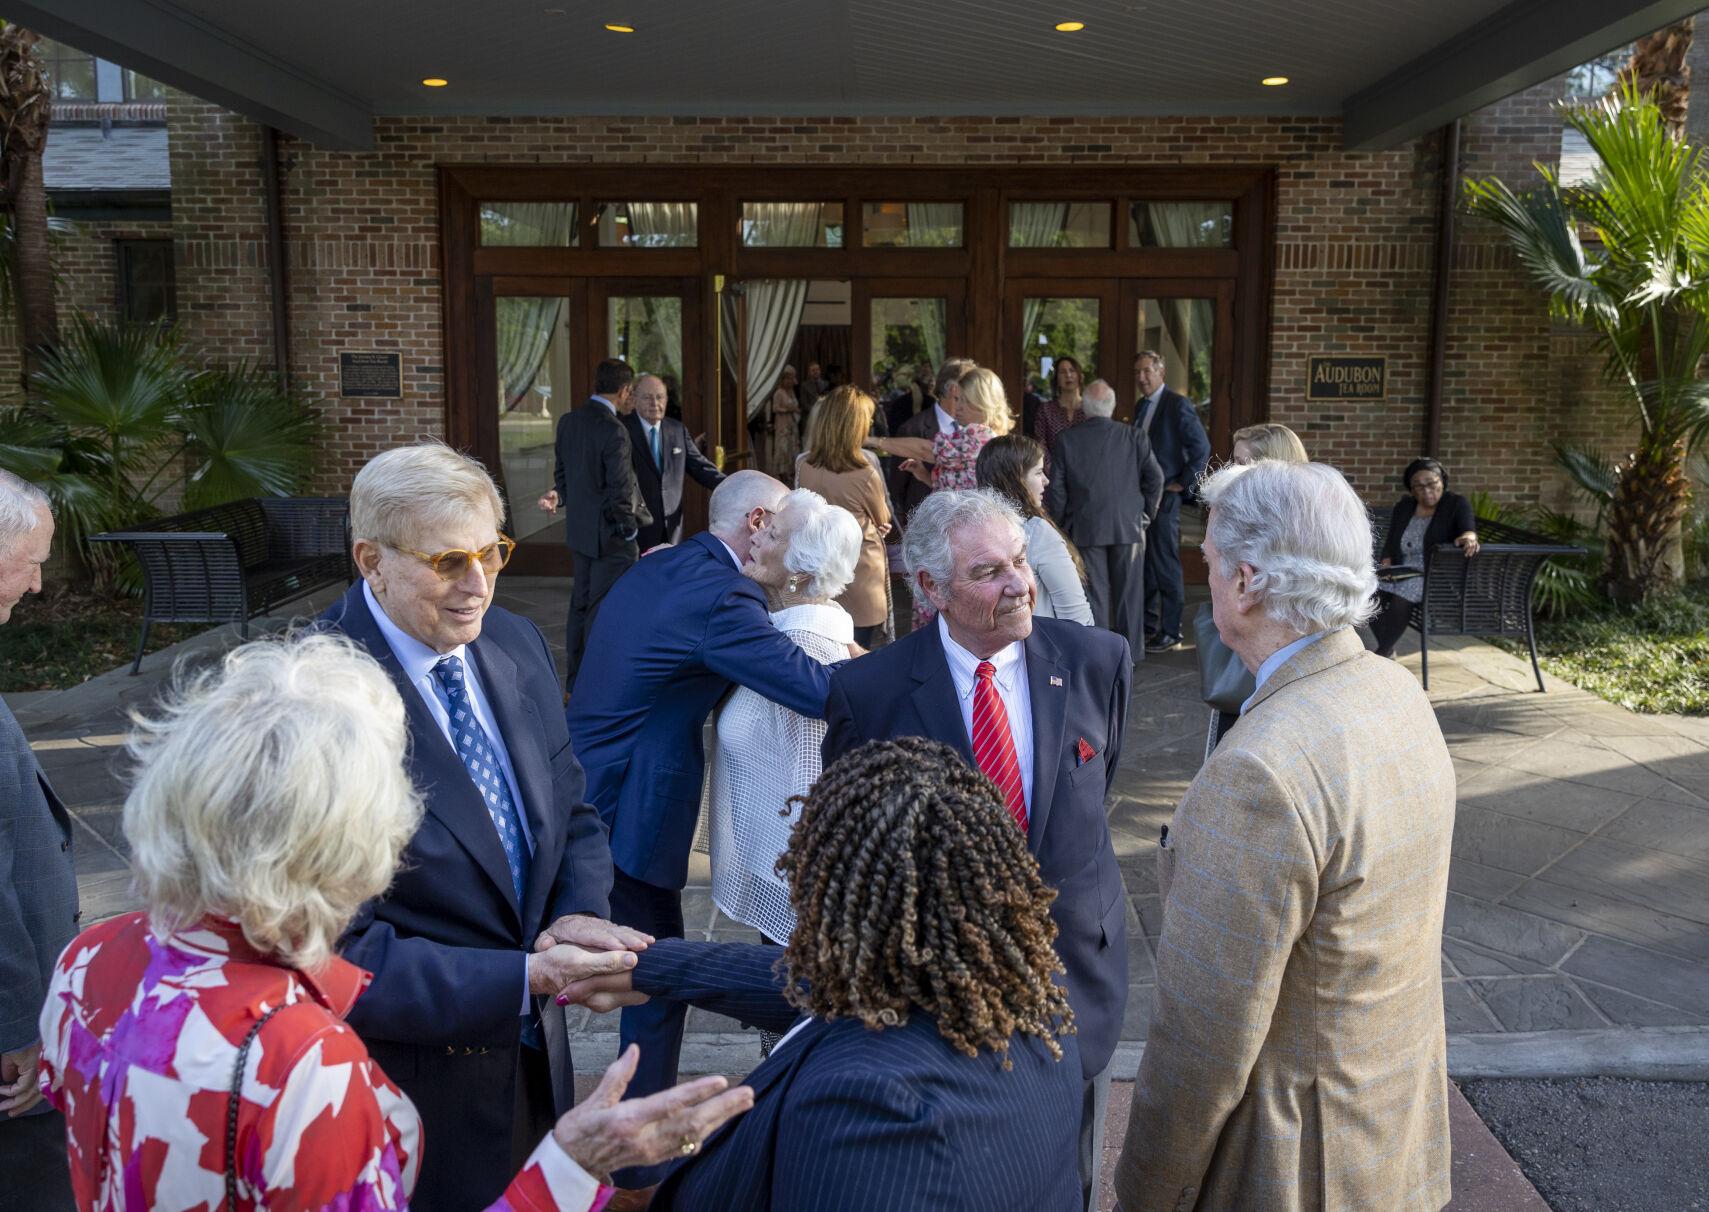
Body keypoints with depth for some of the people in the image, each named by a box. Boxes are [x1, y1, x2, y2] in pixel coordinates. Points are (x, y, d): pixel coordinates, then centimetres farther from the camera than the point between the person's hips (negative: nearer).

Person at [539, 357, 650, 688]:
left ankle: (574, 684, 26)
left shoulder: (568, 421, 3)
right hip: (611, 536, -8)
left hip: (578, 528, 8)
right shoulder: (614, 431, -20)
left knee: (580, 605, 16)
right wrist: (629, 528, -6)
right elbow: (620, 491, -19)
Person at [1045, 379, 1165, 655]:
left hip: (1085, 528, -1)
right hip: (1129, 527, 1)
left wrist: (1058, 524, 7)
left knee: (1094, 593, 6)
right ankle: (1130, 650, 20)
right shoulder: (1134, 436, -3)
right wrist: (1147, 515, 12)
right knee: (1128, 592, 11)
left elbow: (1055, 488, -3)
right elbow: (1155, 478, -1)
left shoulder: (1066, 439, -4)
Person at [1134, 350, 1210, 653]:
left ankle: (1171, 630, 4)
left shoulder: (1178, 405, -10)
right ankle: (1148, 625, 23)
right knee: (1144, 564, 13)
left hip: (1164, 497, -8)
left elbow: (1202, 448, -15)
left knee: (1166, 565, -3)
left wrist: (1183, 484, -12)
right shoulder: (1140, 407, 15)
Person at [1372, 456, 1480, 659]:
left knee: (1402, 596, -35)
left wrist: (1468, 537, -44)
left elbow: (1468, 529, -18)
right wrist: (1386, 564, -7)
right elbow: (1390, 542, 14)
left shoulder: (1457, 504, 1)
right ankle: (1387, 649, -15)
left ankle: (1381, 654, -22)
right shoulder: (1403, 507, 15)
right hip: (1402, 572, 5)